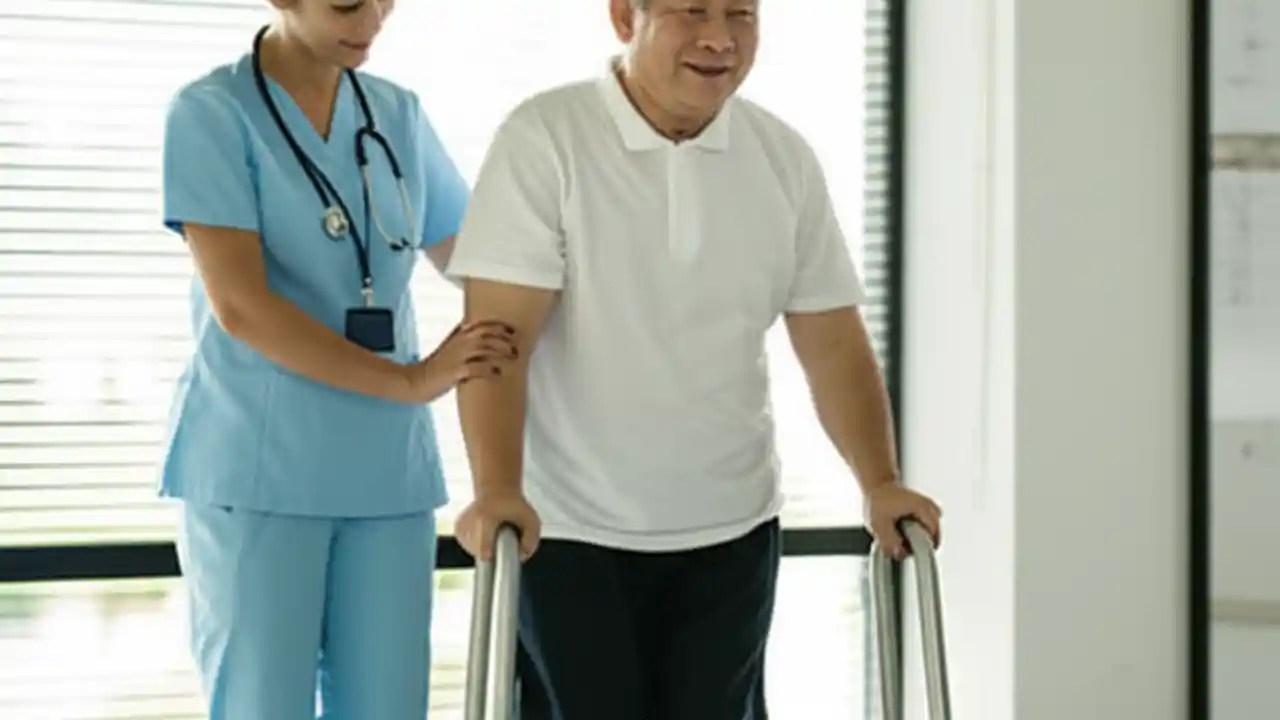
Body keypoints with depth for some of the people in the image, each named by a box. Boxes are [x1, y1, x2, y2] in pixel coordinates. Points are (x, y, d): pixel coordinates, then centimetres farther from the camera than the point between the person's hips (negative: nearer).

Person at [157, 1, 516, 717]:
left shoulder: (399, 114, 10)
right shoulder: (212, 114, -6)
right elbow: (239, 305, -15)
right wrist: (410, 382, -19)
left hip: (387, 470, 5)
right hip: (254, 471, -5)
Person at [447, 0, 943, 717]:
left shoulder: (785, 158, 3)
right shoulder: (545, 139, -10)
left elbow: (833, 341, 5)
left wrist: (881, 483, -8)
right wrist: (498, 490, -29)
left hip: (731, 534, 4)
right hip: (569, 533, -4)